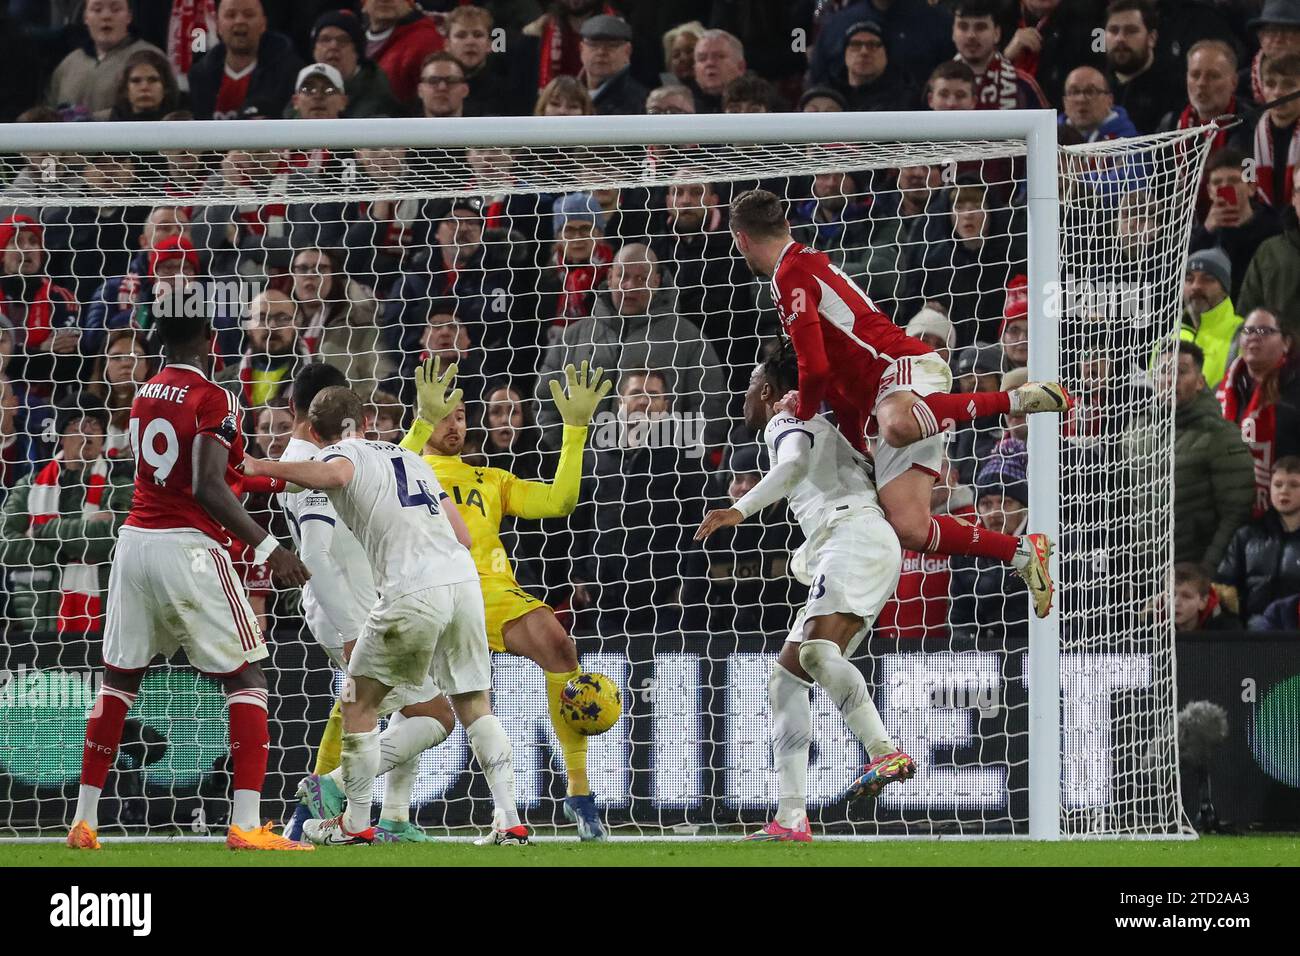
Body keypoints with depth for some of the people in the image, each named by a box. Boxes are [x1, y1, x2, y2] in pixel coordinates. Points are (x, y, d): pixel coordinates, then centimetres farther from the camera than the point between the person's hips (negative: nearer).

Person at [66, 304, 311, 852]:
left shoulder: (144, 396, 13)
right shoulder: (214, 400, -10)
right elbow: (208, 487, -19)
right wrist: (267, 547, -18)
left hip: (135, 539, 7)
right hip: (188, 546, -7)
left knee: (119, 678, 16)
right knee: (246, 677, -2)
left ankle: (84, 821, 16)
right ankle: (246, 824, -13)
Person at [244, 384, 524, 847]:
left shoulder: (340, 454, 7)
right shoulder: (408, 456, 26)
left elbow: (334, 474, -21)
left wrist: (261, 467, -16)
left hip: (412, 594, -6)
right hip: (464, 579, 6)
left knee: (359, 702, 10)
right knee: (473, 703, 15)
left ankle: (355, 823, 13)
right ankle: (509, 822, 7)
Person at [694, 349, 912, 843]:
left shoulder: (786, 419, 4)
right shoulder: (816, 426, 32)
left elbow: (793, 466, -18)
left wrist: (740, 509, -31)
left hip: (855, 534, -10)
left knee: (816, 651, -30)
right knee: (786, 677, 4)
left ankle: (886, 753, -42)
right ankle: (791, 820, -4)